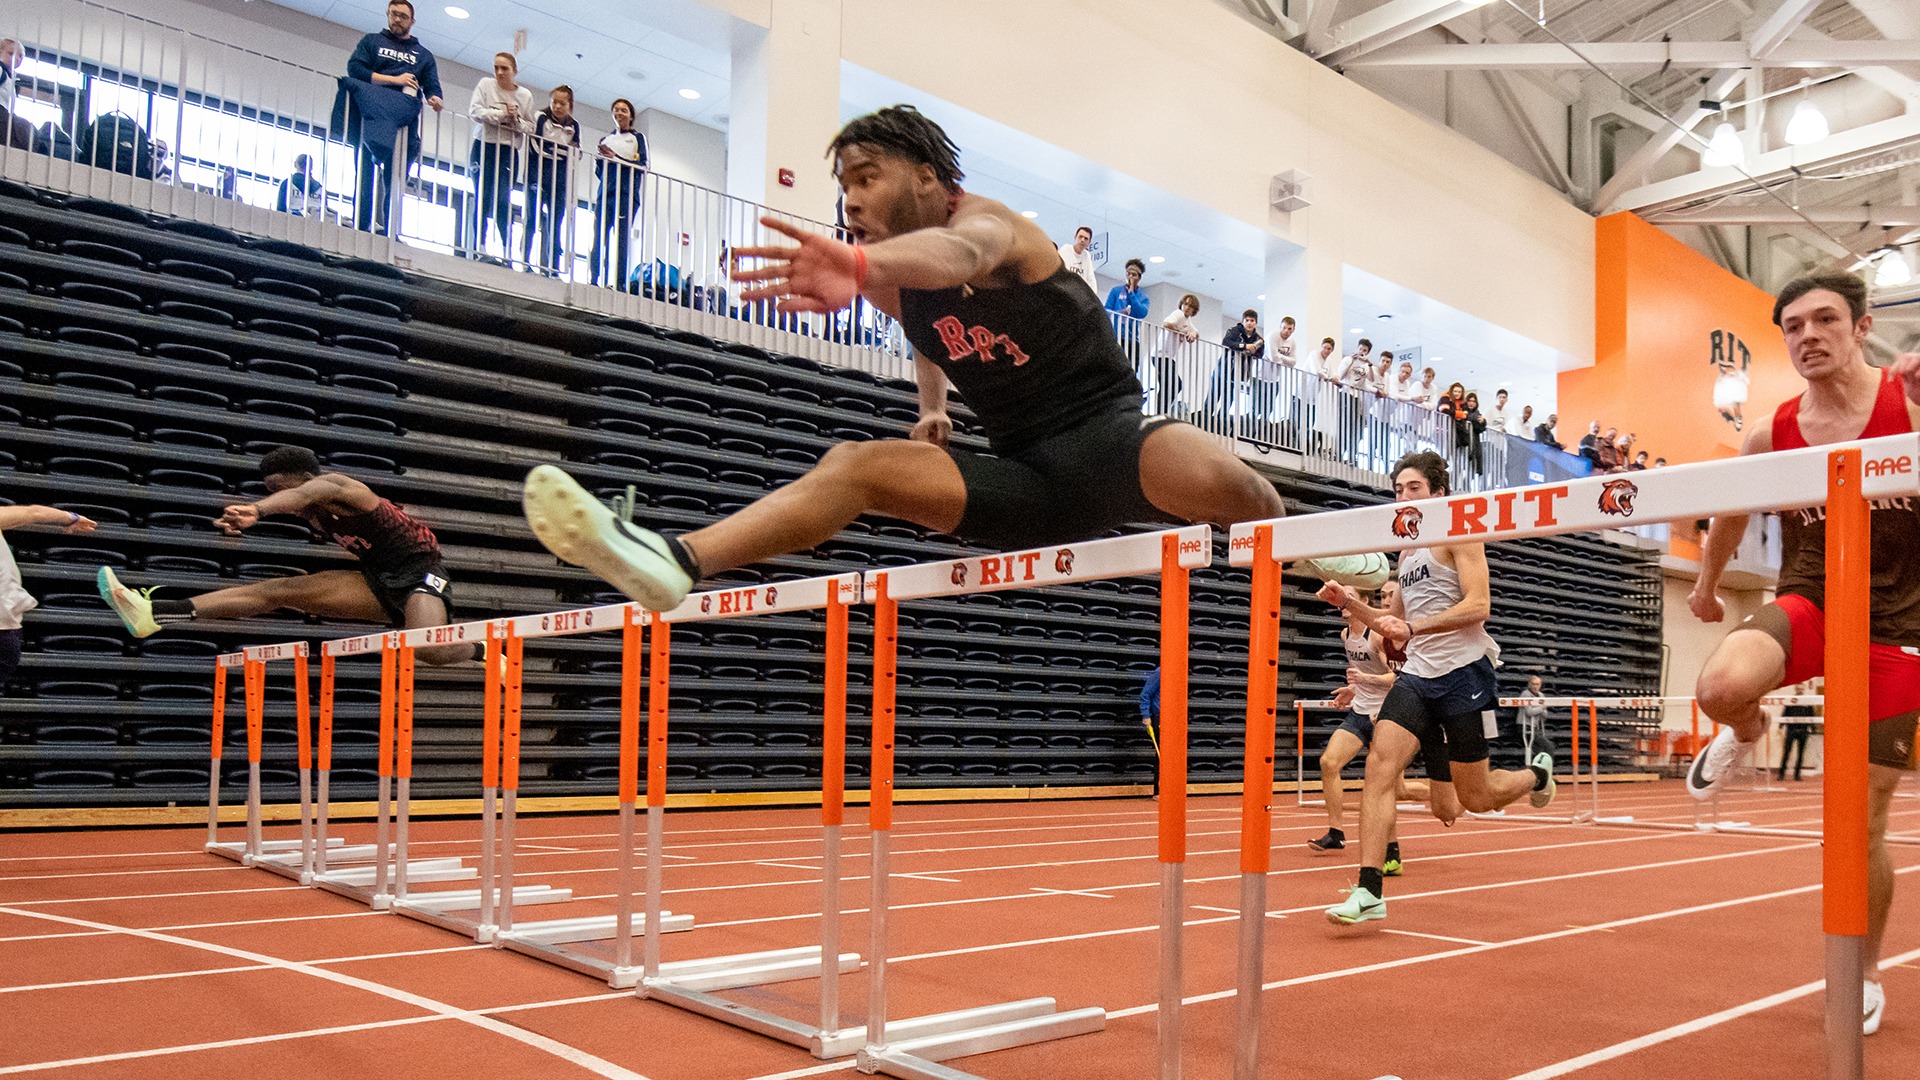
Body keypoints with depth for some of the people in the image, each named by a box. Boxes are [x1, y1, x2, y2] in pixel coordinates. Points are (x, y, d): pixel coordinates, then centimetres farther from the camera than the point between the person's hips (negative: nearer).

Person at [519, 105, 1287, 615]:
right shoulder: (894, 291, 8)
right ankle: (676, 562, -24)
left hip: (1105, 435, -5)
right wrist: (933, 409, 22)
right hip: (1023, 480, 5)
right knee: (854, 465, -13)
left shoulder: (986, 222, -12)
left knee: (1218, 479, -38)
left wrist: (859, 262, -62)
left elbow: (957, 254, -42)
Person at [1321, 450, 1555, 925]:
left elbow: (1477, 606, -16)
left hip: (1463, 672, -6)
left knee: (1476, 799, 3)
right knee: (1379, 763, -16)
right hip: (1417, 676, 6)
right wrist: (1350, 603, 8)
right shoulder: (1407, 551, 18)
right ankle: (1369, 891, -17)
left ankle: (1536, 773, 37)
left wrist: (1411, 628, -25)